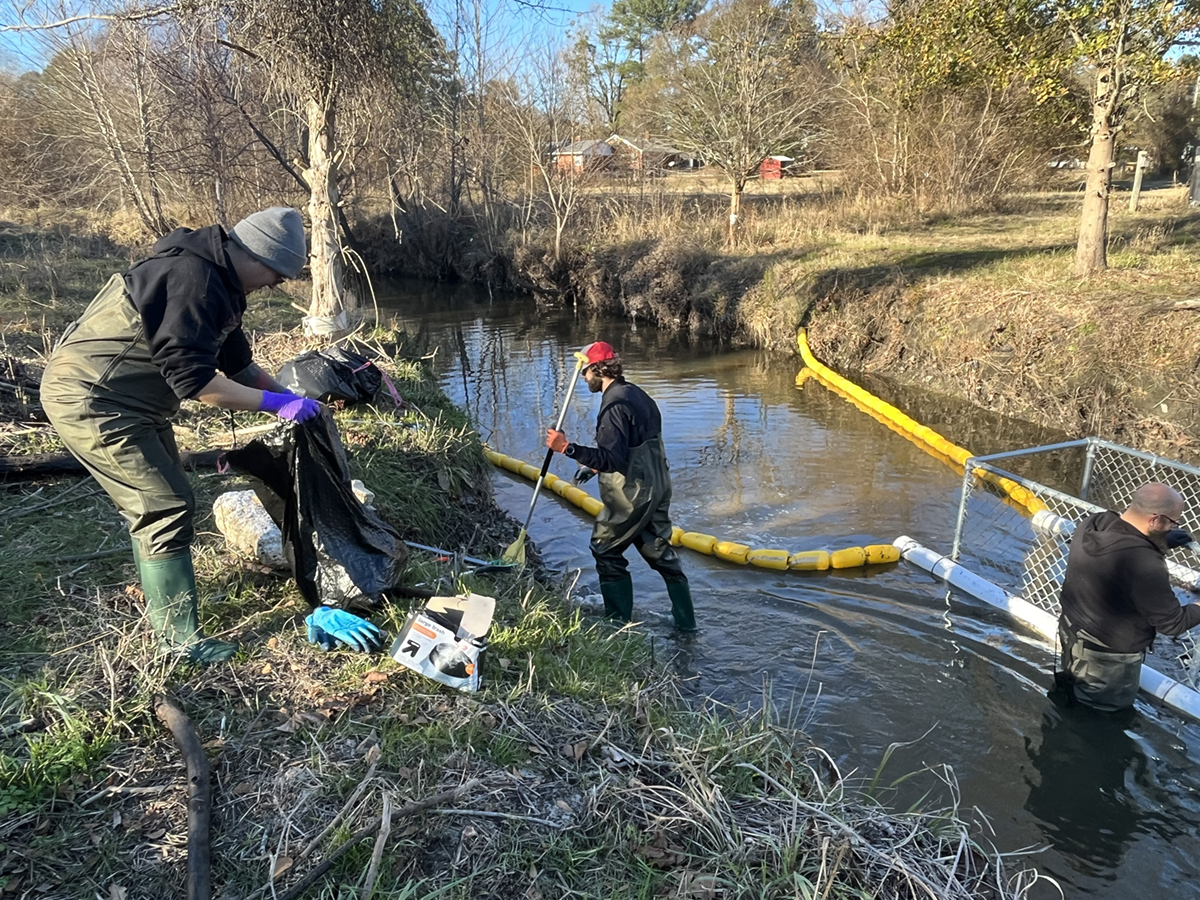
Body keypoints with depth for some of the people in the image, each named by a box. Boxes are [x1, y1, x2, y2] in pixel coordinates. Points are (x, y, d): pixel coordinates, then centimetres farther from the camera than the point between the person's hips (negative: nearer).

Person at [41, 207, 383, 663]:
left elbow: (237, 361, 17)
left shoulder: (217, 281, 7)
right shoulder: (192, 280, -26)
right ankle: (178, 634, 1)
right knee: (166, 507, -10)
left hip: (129, 402, 11)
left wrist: (288, 395, 10)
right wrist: (275, 403, -22)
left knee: (155, 501, 19)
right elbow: (193, 380, -28)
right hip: (89, 401, -11)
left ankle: (161, 607, 36)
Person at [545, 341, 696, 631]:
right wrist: (594, 466, 20)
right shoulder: (637, 394, 10)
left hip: (631, 495, -9)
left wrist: (567, 448, -32)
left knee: (606, 550, 7)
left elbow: (612, 458, -29)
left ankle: (619, 624, 13)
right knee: (660, 551, 18)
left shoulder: (614, 405, -20)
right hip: (657, 487, 9)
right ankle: (685, 620, 26)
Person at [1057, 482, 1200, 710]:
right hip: (1108, 658, -7)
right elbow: (1171, 622, -22)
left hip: (1070, 633, 7)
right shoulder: (1144, 564, -36)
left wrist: (1162, 541, 4)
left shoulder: (1092, 524, -14)